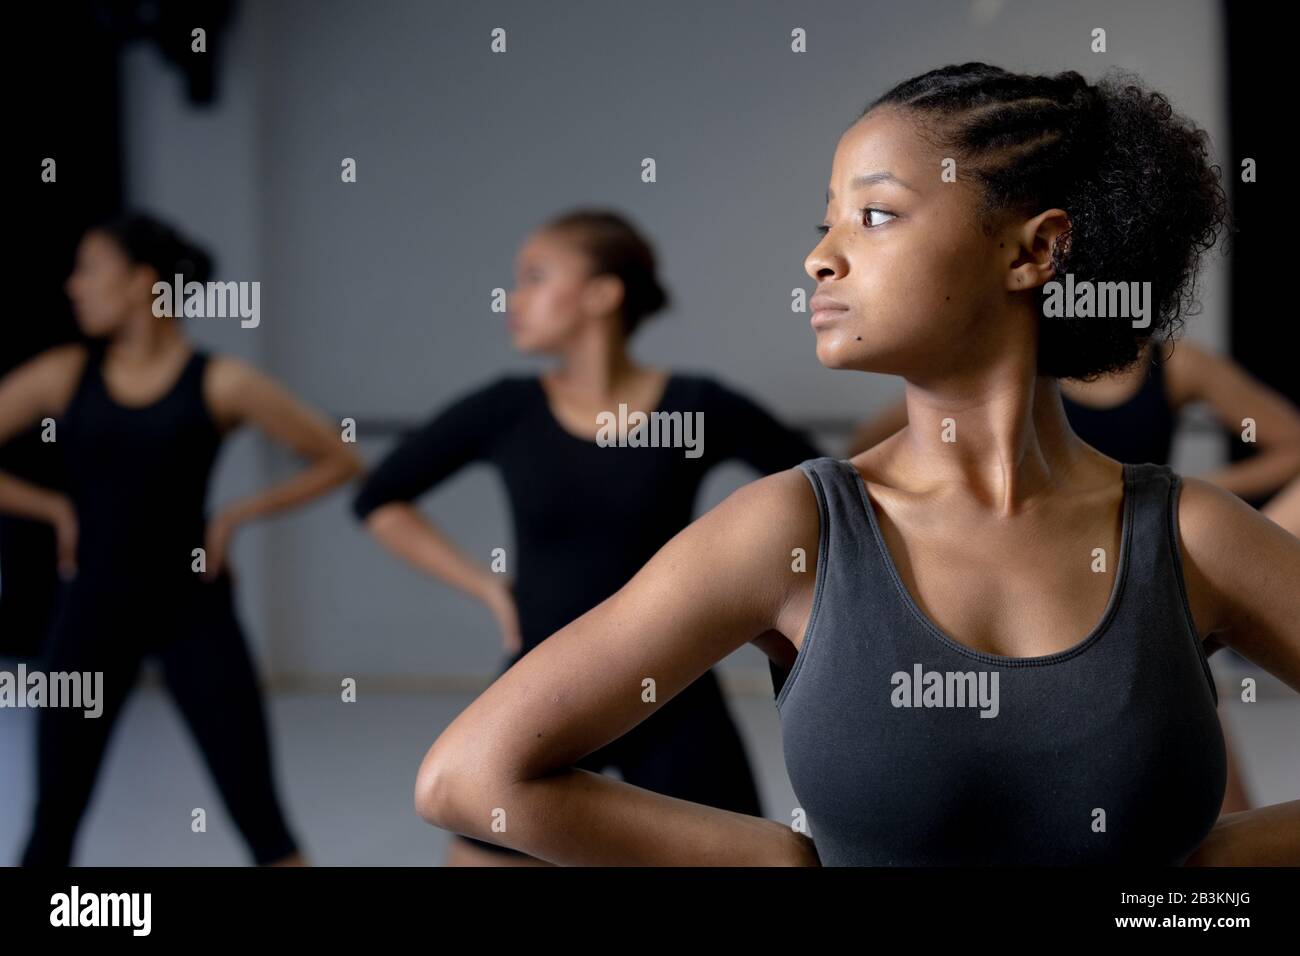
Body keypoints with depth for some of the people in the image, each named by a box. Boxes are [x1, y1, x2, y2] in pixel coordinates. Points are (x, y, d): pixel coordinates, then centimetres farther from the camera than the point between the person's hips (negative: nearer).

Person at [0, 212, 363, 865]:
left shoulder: (219, 383, -7)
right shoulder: (63, 376, -1)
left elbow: (337, 460, -1)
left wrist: (239, 514, -5)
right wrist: (55, 509, -1)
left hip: (194, 612, -2)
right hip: (94, 613, 2)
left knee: (258, 813, -1)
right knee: (54, 819, 7)